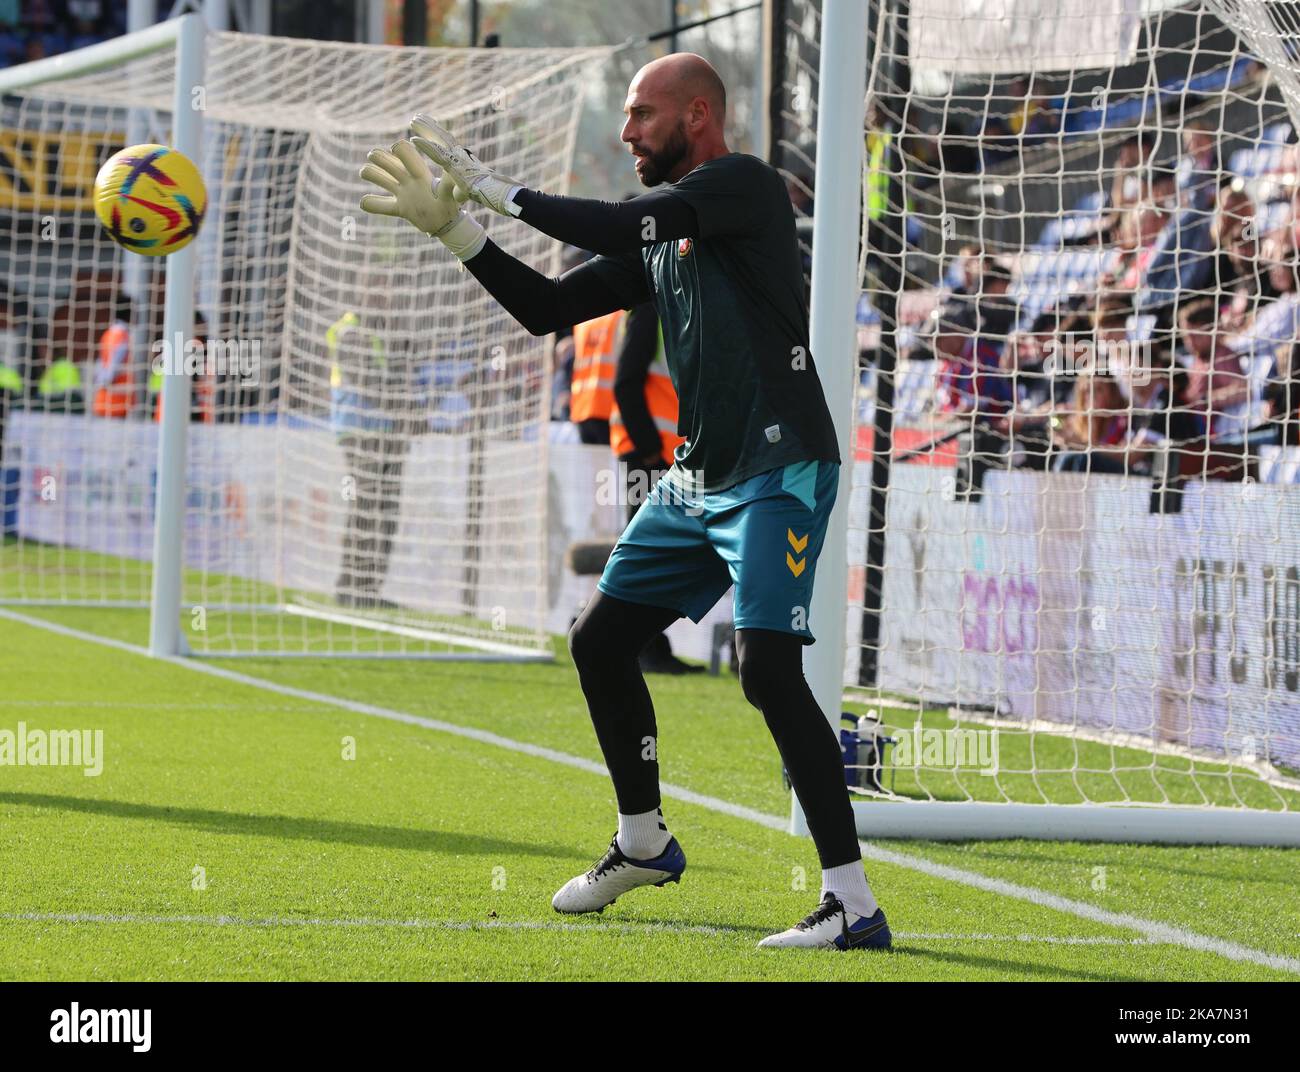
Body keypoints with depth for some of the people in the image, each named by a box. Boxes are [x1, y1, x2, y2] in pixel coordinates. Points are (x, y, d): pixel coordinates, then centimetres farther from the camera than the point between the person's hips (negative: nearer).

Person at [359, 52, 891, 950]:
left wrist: (494, 186, -13)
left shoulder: (746, 185, -11)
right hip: (698, 480, 10)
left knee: (768, 668, -22)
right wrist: (452, 226, 9)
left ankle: (854, 907, -20)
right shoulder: (660, 233, 16)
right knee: (600, 641, 15)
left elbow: (612, 227, -23)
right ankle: (644, 843, 33)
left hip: (780, 473, -10)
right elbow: (549, 309, 17)